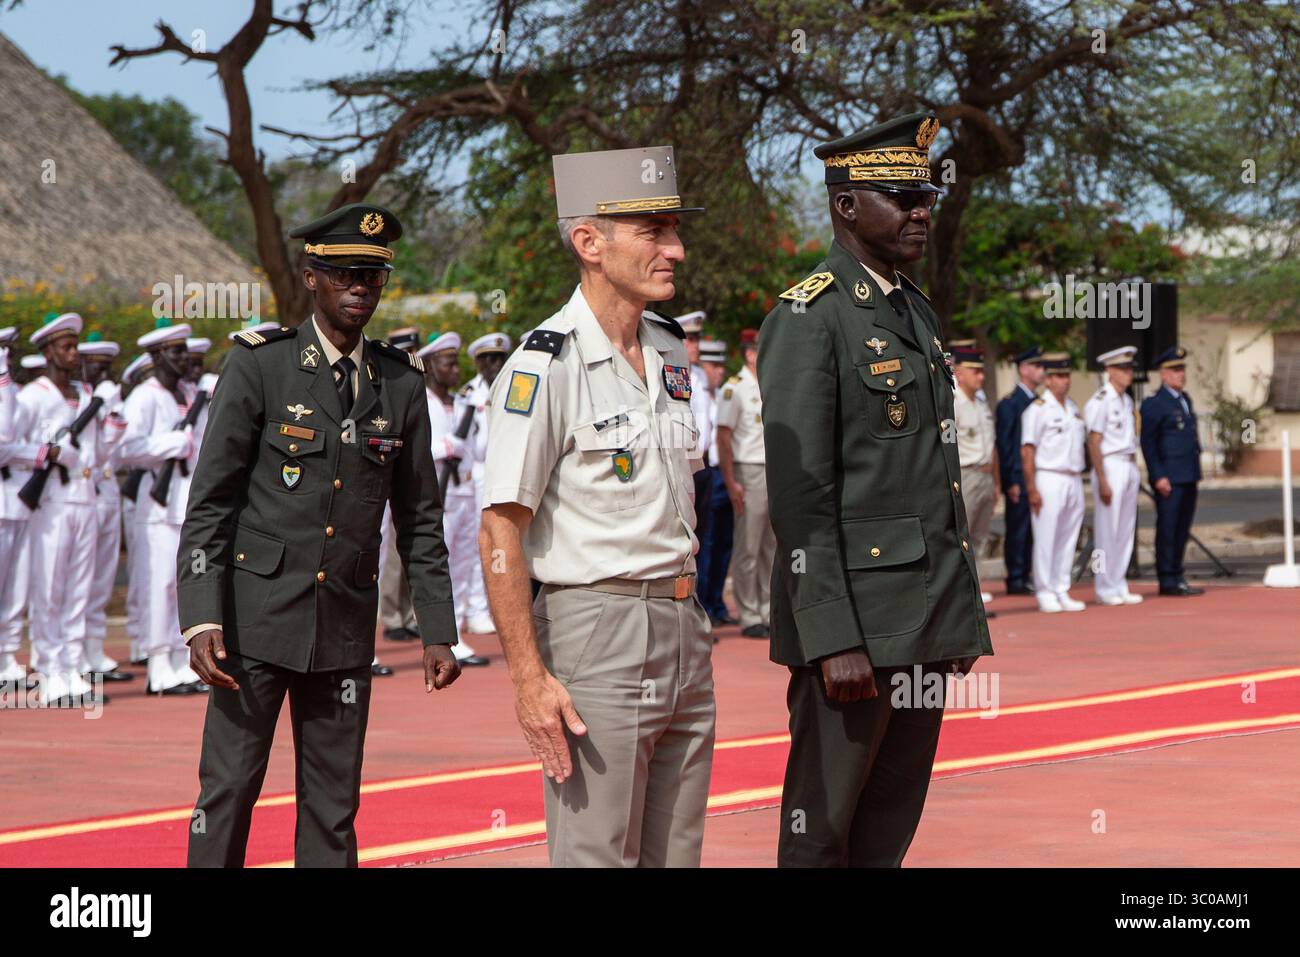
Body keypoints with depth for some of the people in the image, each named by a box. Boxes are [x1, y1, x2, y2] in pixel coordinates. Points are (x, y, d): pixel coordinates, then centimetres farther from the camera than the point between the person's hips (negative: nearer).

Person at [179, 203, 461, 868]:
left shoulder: (401, 383, 7)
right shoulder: (259, 365, -4)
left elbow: (419, 520, 13)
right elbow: (208, 504, -6)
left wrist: (437, 631, 7)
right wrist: (202, 620, -15)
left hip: (347, 628, 3)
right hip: (257, 618, -3)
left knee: (334, 807, 6)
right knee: (228, 788, -2)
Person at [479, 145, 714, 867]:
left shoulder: (670, 352, 11)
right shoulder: (544, 366, -13)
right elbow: (500, 534, -15)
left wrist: (689, 626, 18)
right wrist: (529, 678, -19)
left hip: (685, 636, 8)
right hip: (595, 634, -8)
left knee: (674, 855, 11)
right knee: (596, 857, -4)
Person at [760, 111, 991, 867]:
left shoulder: (920, 315, 17)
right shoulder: (808, 319, -10)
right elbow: (800, 495, -16)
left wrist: (963, 617, 17)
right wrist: (833, 640, -22)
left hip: (930, 620, 8)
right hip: (853, 614, -8)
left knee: (892, 830, 12)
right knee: (821, 829, -1)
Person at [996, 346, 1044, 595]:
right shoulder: (1009, 404, -7)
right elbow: (1003, 445, -10)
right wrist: (1011, 482, -13)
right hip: (1019, 480, -7)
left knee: (1032, 530, 8)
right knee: (1017, 530, -3)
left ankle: (1026, 577, 14)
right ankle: (1015, 581, 2)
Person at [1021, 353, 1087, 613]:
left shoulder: (1072, 408, 15)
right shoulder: (1038, 409, -7)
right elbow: (1027, 452, -11)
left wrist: (1078, 479, 14)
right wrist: (1031, 489, -16)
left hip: (1074, 481, 7)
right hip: (1049, 481, -7)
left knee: (1068, 539, 8)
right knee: (1046, 540, -5)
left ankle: (1062, 592, 13)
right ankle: (1045, 594, 1)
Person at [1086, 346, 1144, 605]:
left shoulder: (1126, 401, 13)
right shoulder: (1100, 401, -11)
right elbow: (1094, 444, -13)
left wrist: (1134, 471, 11)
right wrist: (1102, 481, -16)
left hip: (1130, 467, 8)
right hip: (1111, 467, -8)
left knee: (1126, 530, 10)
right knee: (1107, 531, -3)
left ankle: (1119, 586, 17)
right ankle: (1106, 589, 4)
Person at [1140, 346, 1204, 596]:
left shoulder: (1185, 399, 17)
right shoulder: (1154, 404, -9)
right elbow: (1148, 443, -12)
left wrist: (1195, 471, 19)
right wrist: (1158, 477, -17)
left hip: (1189, 478, 8)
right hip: (1169, 479, -8)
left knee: (1183, 529, 11)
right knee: (1167, 528, -3)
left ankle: (1178, 578, 17)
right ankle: (1167, 581, 1)